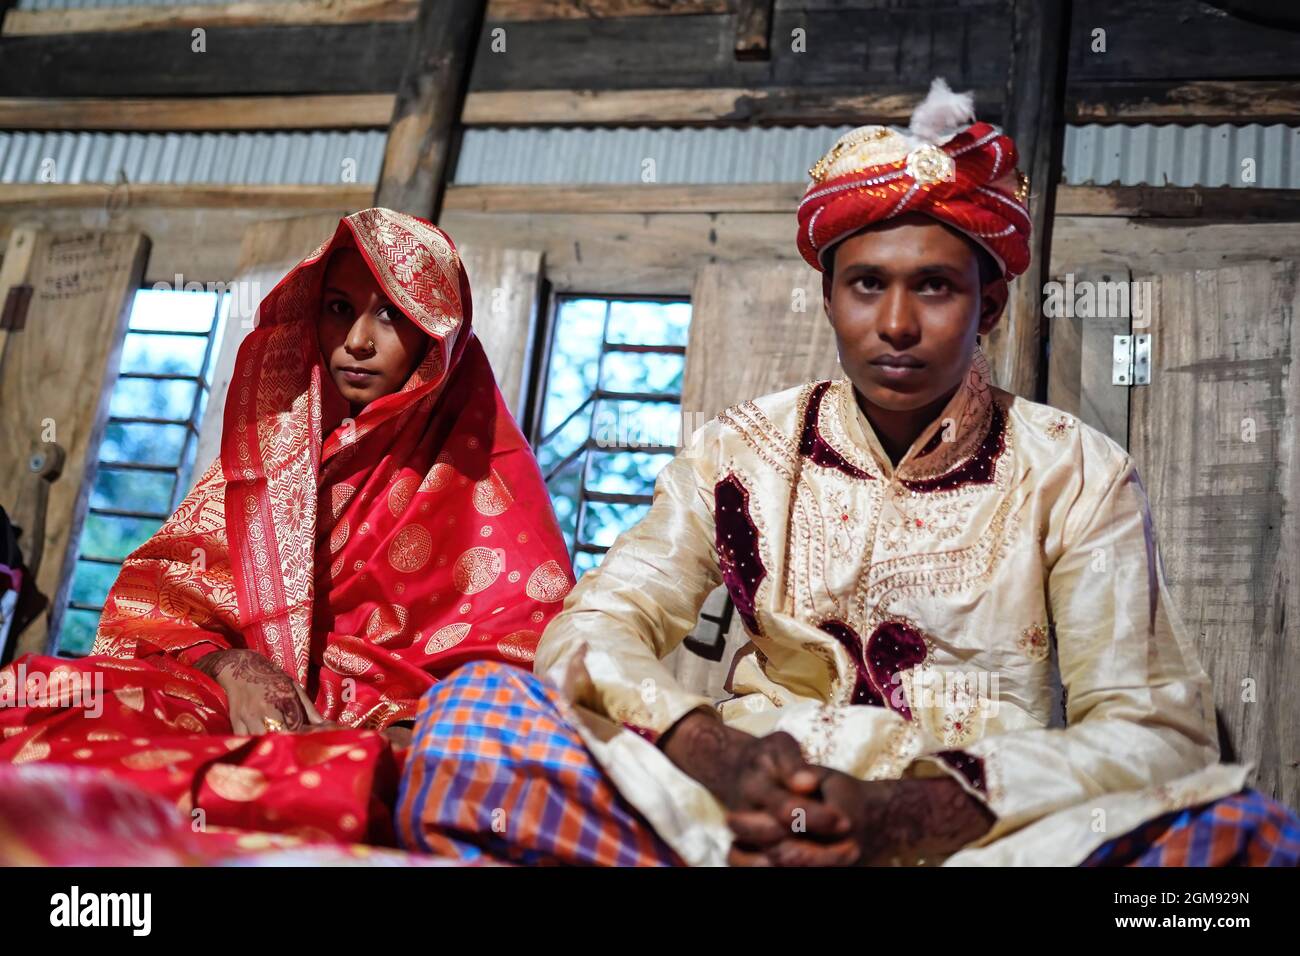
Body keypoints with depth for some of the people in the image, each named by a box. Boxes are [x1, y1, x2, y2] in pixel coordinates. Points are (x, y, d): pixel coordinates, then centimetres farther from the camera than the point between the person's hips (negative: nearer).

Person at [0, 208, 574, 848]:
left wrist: (396, 730, -21)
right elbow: (163, 580, 10)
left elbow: (521, 645, -3)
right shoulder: (275, 438, 16)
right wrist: (230, 664, -13)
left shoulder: (480, 463, 5)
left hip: (397, 730, -3)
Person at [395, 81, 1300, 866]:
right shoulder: (742, 449, 8)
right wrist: (714, 752, -22)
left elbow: (1158, 725, -6)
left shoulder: (1075, 473, 3)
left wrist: (917, 813, -23)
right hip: (752, 810, 1)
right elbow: (591, 629, 0)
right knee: (471, 707, -20)